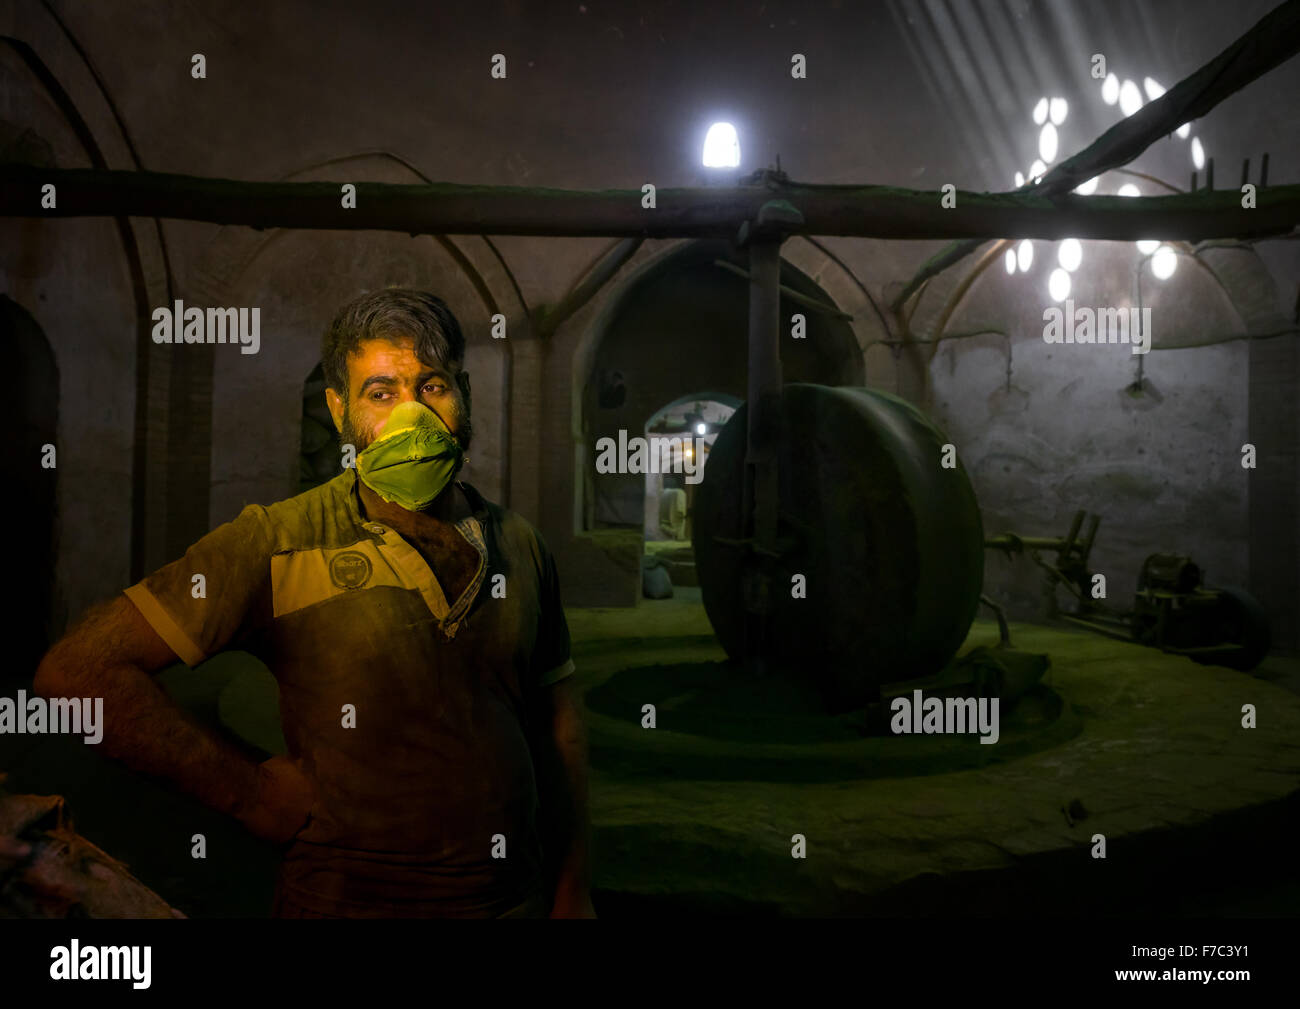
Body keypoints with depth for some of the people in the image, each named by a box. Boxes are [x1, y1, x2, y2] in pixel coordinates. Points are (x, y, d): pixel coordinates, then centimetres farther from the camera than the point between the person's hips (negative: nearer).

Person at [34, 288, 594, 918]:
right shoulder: (278, 546, -14)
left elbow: (558, 728, 5)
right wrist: (253, 791, -14)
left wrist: (572, 894, 5)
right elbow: (77, 671, -15)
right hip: (348, 898, -3)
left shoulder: (519, 546, -1)